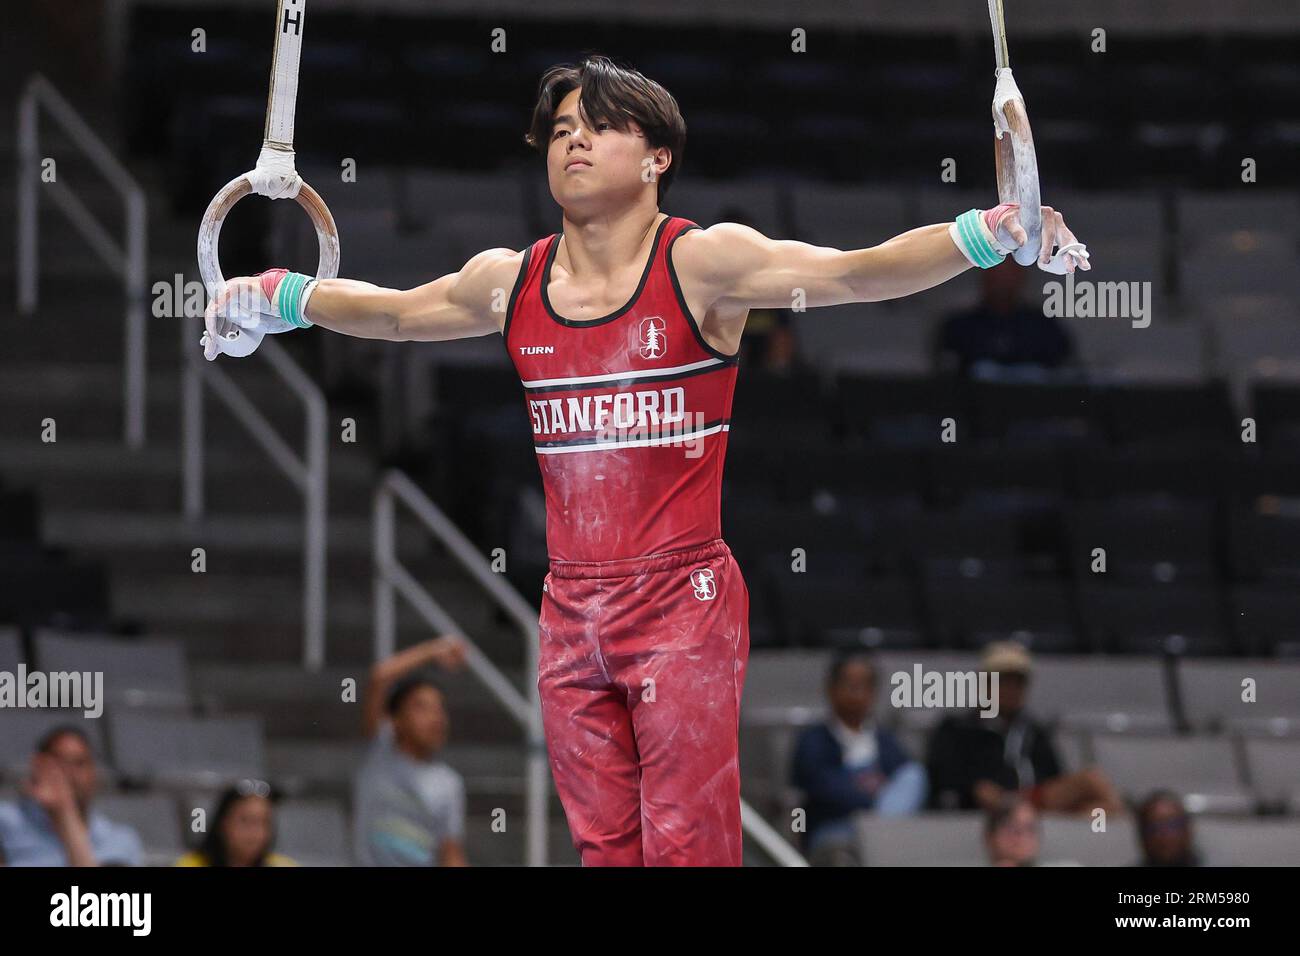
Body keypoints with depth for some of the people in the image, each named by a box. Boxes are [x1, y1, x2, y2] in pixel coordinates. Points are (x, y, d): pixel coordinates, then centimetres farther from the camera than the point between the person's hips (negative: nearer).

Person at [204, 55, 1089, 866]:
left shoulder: (703, 263, -7)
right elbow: (394, 313, 27)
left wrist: (995, 234, -31)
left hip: (682, 601, -5)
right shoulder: (510, 282, 8)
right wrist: (276, 299, 35)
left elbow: (858, 272, -18)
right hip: (571, 613, 5)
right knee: (602, 844, 7)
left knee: (685, 845, -8)